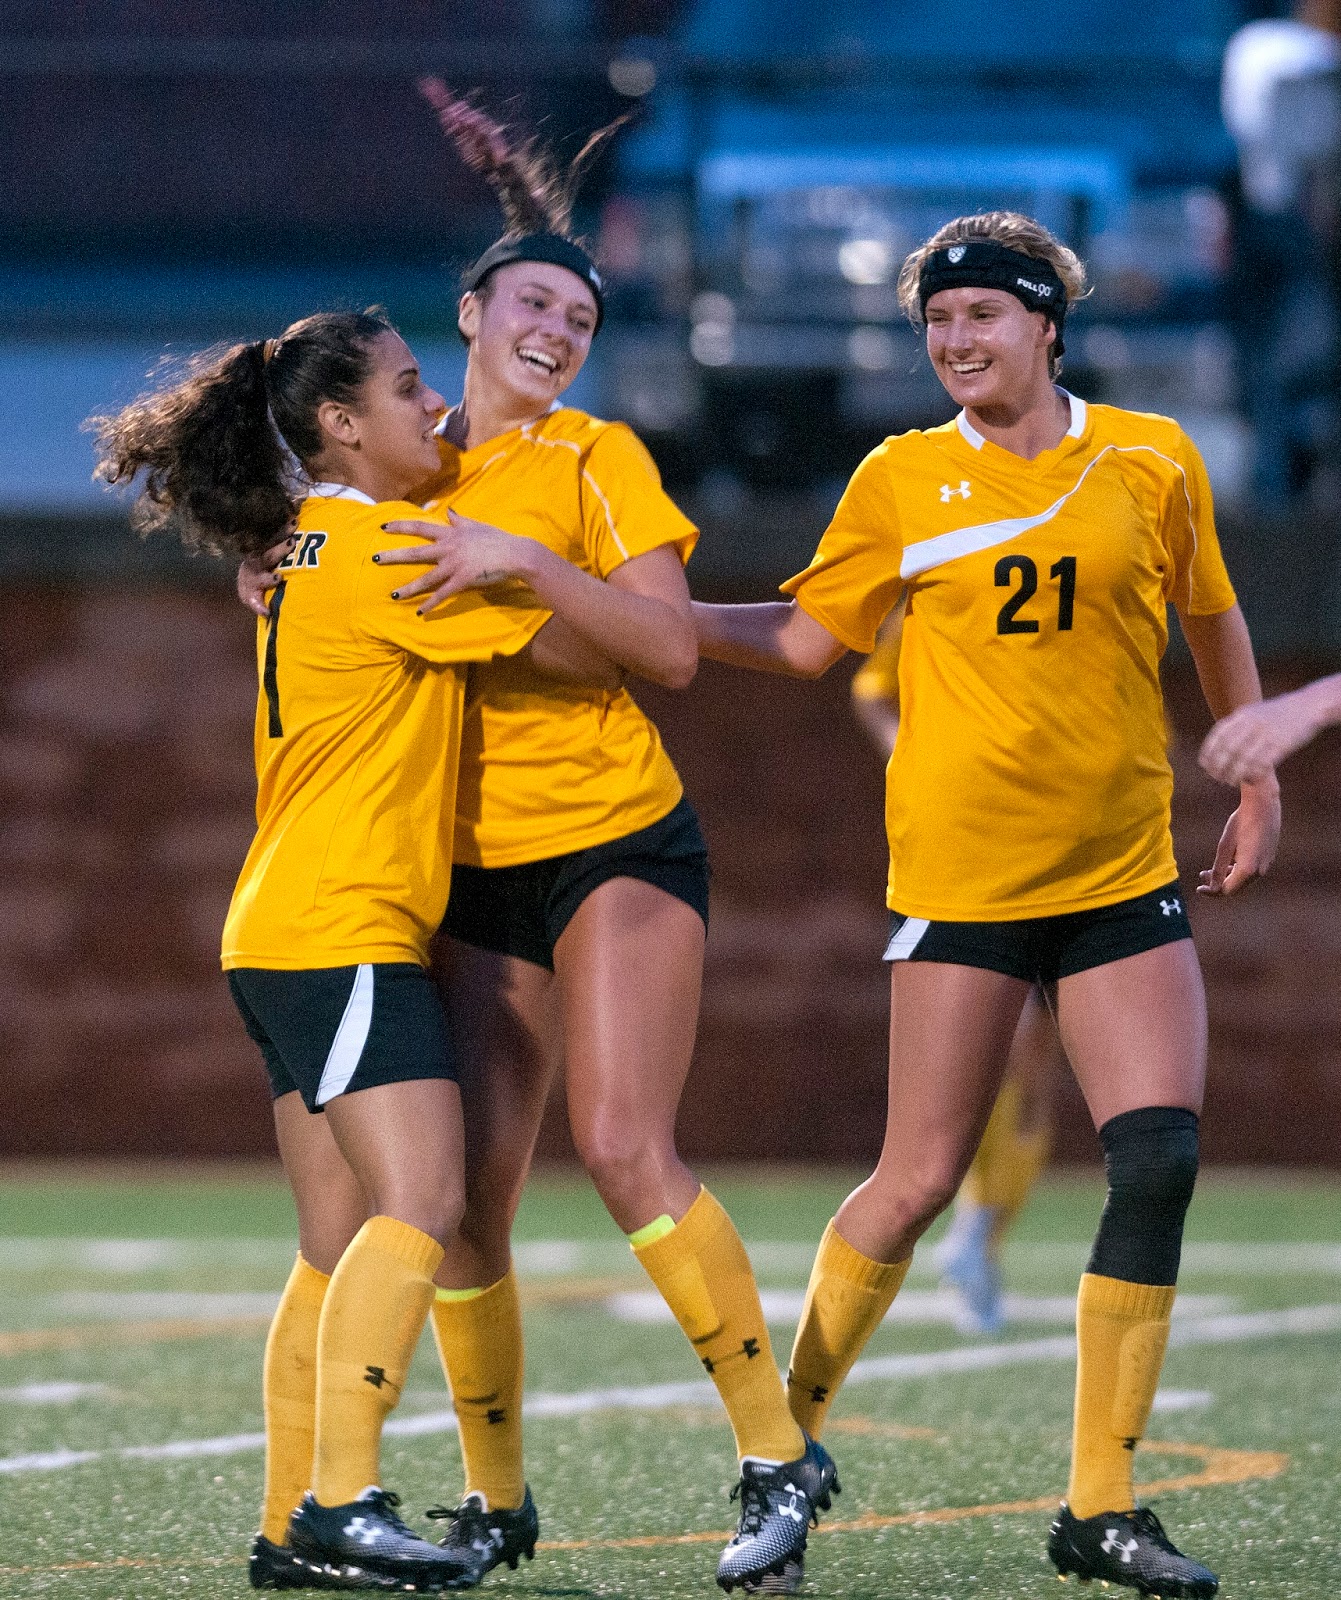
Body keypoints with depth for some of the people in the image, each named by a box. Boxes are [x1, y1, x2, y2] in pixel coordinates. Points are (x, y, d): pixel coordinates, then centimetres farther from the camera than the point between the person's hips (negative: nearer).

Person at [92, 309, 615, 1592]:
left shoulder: (314, 550, 18)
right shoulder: (382, 546, -11)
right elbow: (575, 651, -9)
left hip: (290, 940, 10)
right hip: (345, 931, -10)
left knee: (343, 1244, 8)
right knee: (419, 1208, -17)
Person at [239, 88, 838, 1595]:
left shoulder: (593, 458, -3)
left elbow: (670, 646, -13)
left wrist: (524, 559, -22)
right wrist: (281, 580, 5)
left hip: (619, 845, -4)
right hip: (476, 874, 5)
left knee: (624, 1141, -21)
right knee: (468, 1196, -1)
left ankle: (779, 1452, -14)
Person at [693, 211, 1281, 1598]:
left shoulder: (1151, 461, 4)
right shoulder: (903, 480, 1)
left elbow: (1213, 620, 17)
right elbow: (808, 635, 6)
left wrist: (1256, 784, 19)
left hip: (1123, 872, 2)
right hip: (962, 870, -2)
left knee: (1159, 1160, -10)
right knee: (918, 1182, -5)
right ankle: (784, 1436, 16)